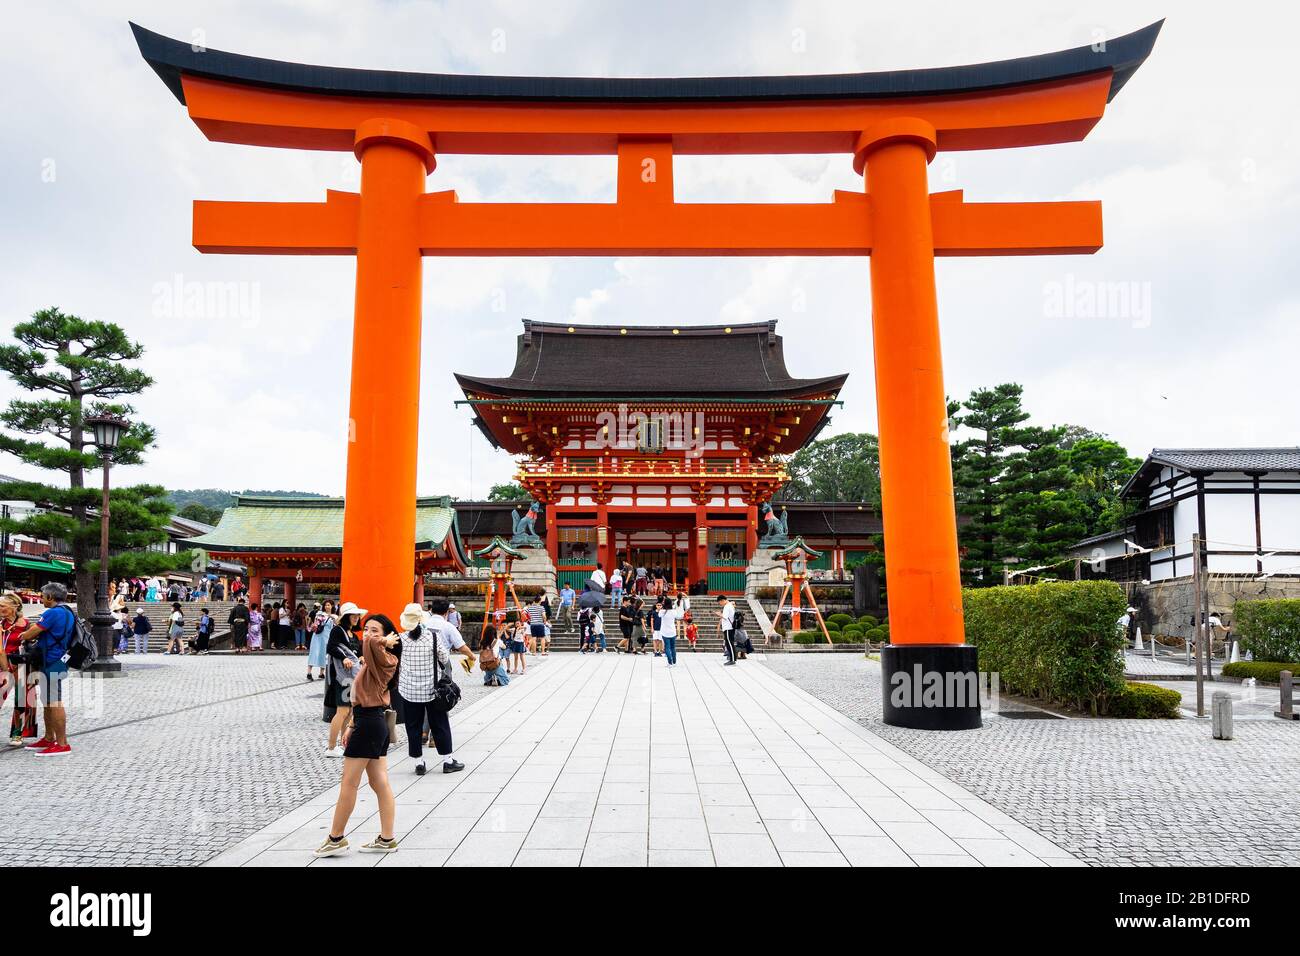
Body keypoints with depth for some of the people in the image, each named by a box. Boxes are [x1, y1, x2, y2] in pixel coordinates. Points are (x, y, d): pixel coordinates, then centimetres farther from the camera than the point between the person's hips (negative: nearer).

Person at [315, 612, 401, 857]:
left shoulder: (381, 658, -14)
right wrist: (351, 726, 18)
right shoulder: (372, 661, 16)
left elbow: (370, 643, -38)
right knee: (380, 784, 10)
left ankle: (336, 838, 13)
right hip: (375, 723, 10)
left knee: (349, 783, 1)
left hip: (369, 724, -10)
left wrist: (386, 642, -17)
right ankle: (387, 839, 14)